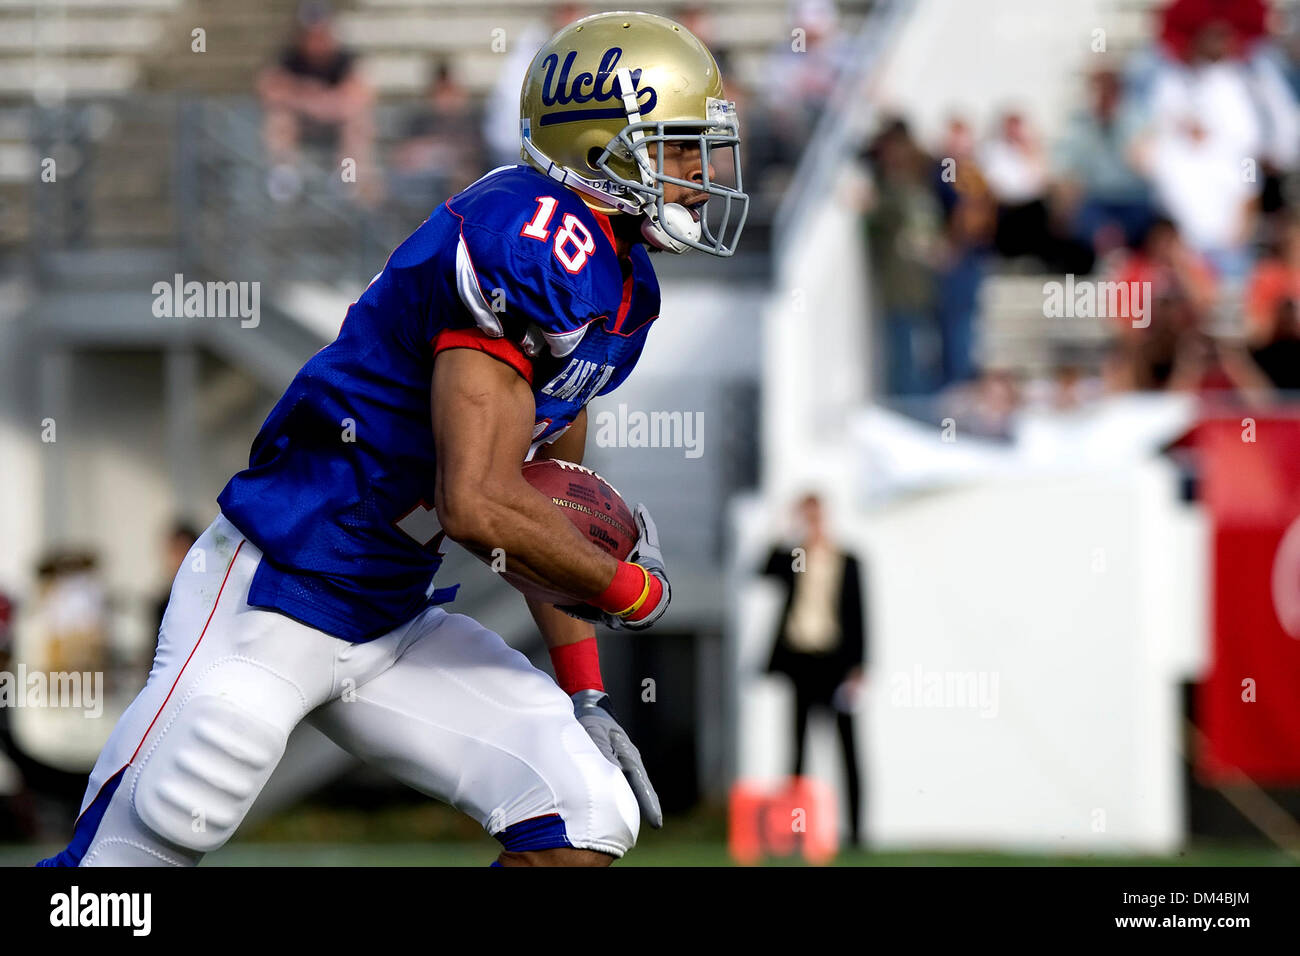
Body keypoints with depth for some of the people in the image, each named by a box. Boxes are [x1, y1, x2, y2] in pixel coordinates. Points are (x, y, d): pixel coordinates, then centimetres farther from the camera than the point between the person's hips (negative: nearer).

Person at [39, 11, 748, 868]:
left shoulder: (620, 284, 9)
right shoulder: (529, 243, -22)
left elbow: (551, 506, 20)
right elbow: (478, 503, -29)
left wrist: (583, 693, 14)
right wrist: (636, 590, -14)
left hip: (394, 627, 9)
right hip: (268, 607, -9)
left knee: (589, 823, -1)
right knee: (127, 855, -7)